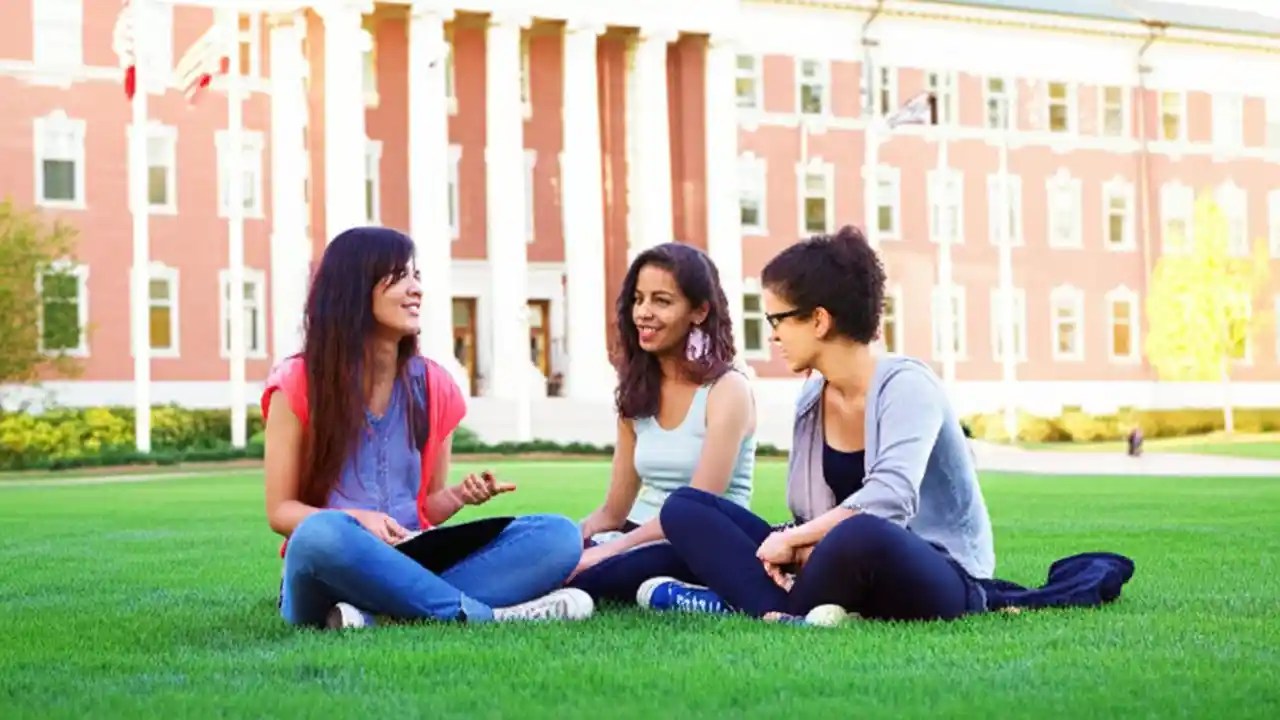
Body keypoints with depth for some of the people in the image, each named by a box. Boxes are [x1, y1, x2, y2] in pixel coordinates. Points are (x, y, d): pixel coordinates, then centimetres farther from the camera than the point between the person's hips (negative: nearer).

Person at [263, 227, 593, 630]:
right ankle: (483, 614, -29)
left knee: (559, 536, -17)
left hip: (411, 565, 4)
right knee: (322, 534, -41)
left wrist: (460, 495, -8)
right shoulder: (298, 383, -2)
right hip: (334, 571, -4)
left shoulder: (434, 386, 9)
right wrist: (355, 519, -21)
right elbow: (281, 510, -2)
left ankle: (381, 617, -32)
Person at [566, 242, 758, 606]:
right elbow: (614, 511, 12)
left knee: (589, 577, -37)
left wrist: (609, 550, -25)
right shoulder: (637, 393, 15)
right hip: (643, 540, 8)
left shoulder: (727, 390, -6)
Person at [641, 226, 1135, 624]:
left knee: (859, 535, -44)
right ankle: (782, 612, -29)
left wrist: (792, 539, -23)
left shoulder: (905, 385, -15)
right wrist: (803, 548, -15)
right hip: (860, 563, 7)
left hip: (939, 578, -7)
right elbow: (808, 514, 8)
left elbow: (889, 499, -30)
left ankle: (743, 599, -19)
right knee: (685, 508, -6)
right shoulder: (811, 400, 6)